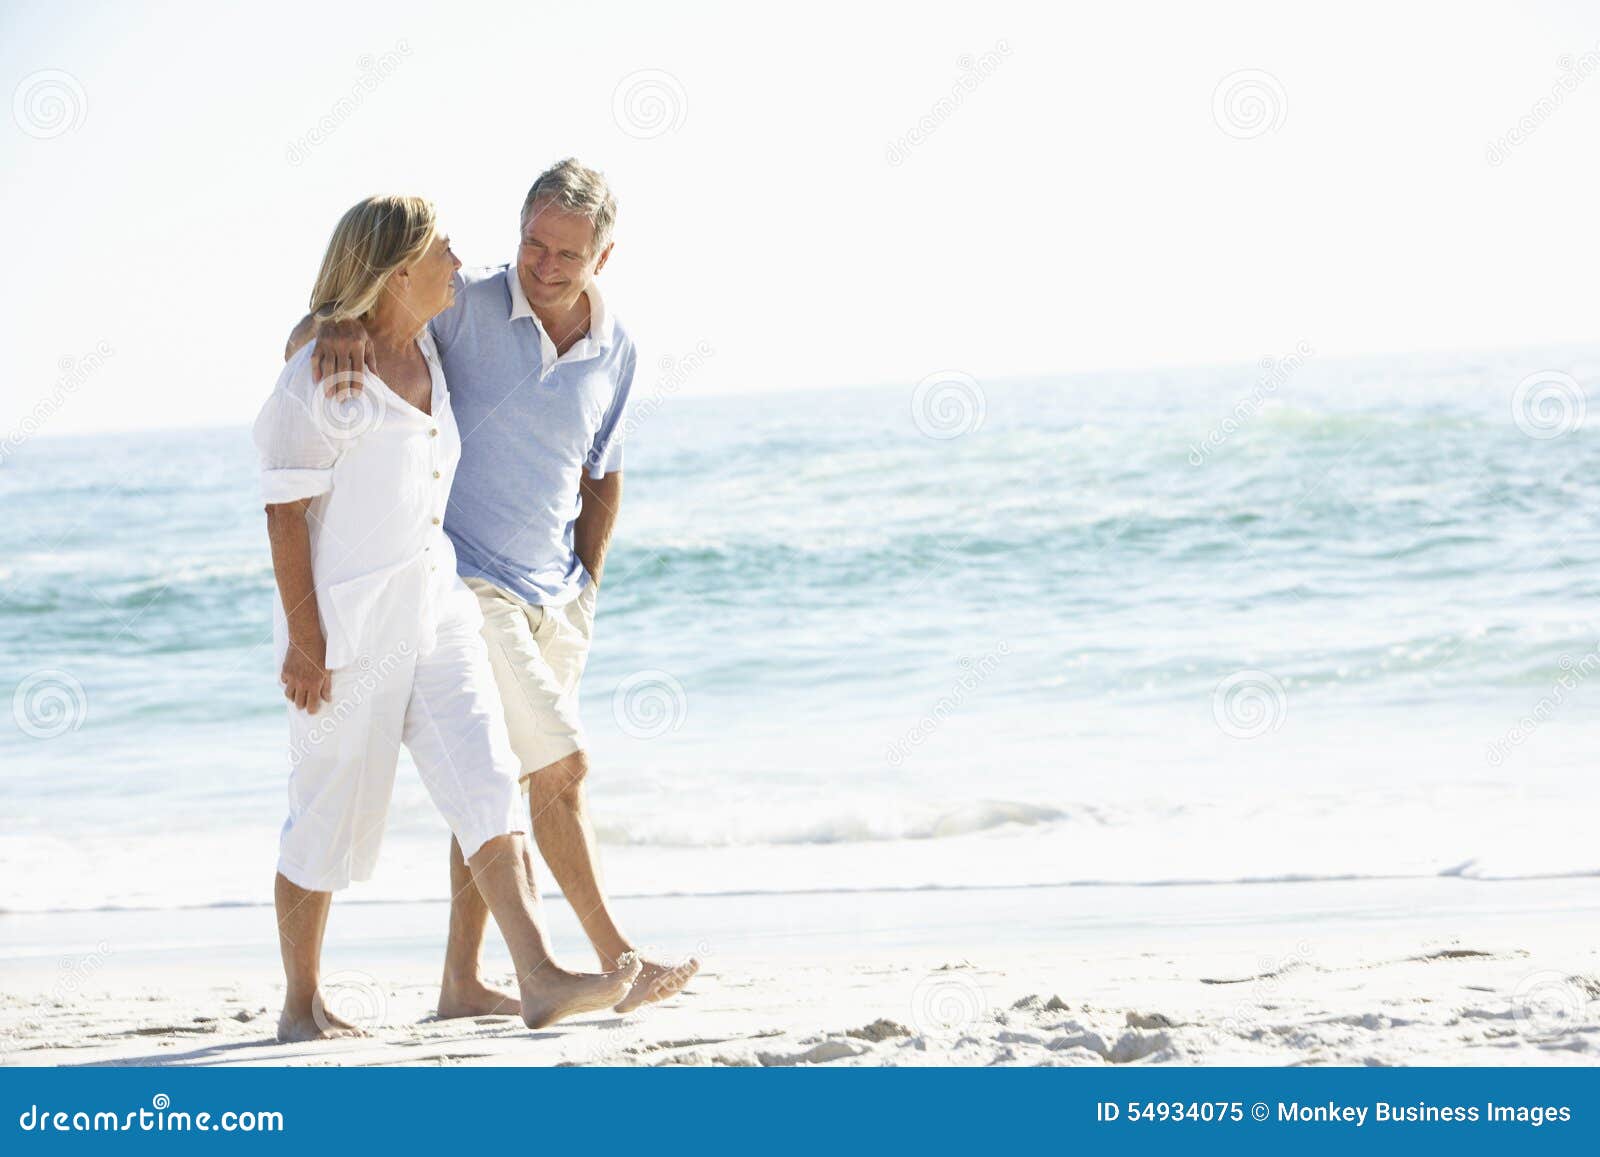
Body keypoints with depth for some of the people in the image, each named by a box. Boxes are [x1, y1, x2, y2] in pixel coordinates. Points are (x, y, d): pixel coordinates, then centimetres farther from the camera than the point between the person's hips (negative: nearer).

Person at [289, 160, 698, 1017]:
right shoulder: (463, 308, -12)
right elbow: (302, 341, -13)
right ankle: (617, 960, -4)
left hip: (553, 593, 6)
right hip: (465, 583, -6)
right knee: (560, 765, -11)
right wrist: (338, 324, -36)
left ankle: (462, 984, 13)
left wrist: (587, 587, 11)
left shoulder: (615, 352, 3)